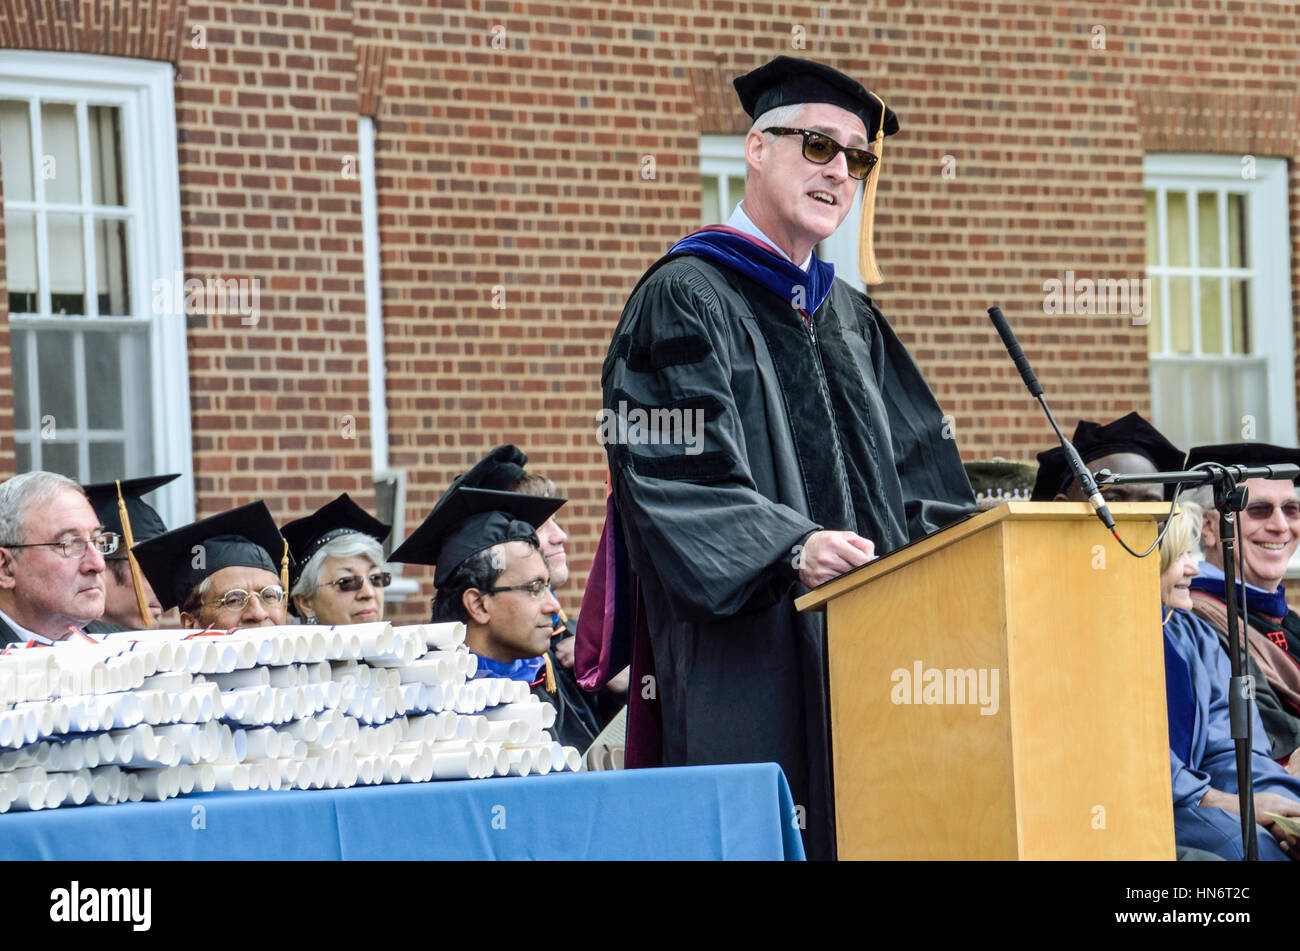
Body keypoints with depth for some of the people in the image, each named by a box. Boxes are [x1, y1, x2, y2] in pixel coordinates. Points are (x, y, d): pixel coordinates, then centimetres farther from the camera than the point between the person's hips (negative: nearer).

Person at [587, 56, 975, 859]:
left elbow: (920, 474, 19)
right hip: (747, 651, -6)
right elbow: (675, 476, -13)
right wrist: (789, 550, -27)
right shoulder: (685, 301, -1)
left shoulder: (855, 321, 22)